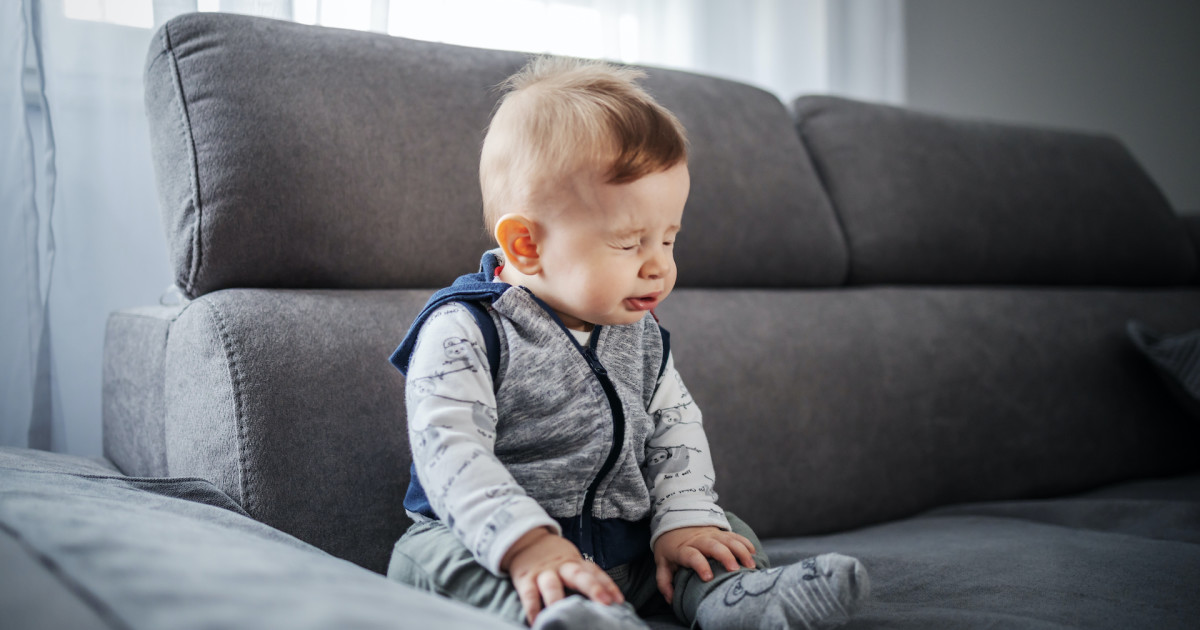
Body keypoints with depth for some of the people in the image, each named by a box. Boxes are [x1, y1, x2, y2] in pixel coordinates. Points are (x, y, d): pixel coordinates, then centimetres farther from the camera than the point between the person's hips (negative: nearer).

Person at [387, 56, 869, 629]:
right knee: (430, 557, -31)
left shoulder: (641, 336, 7)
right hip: (492, 541, -5)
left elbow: (675, 432, 7)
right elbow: (450, 453, -24)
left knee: (723, 533, -1)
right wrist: (527, 544, -36)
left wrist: (684, 519, -11)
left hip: (625, 550, 6)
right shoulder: (464, 332, -15)